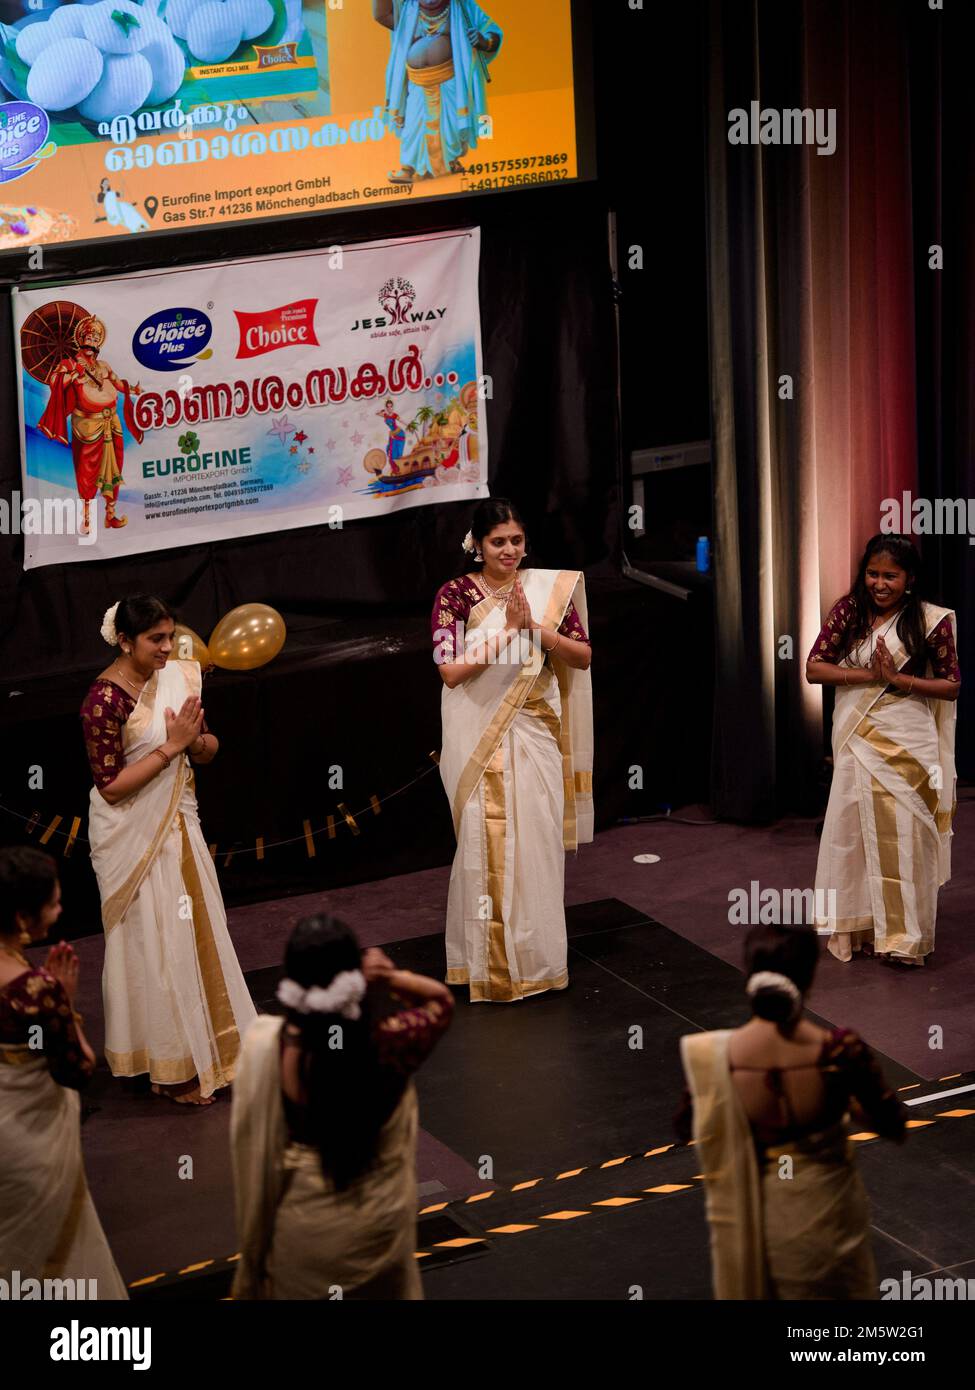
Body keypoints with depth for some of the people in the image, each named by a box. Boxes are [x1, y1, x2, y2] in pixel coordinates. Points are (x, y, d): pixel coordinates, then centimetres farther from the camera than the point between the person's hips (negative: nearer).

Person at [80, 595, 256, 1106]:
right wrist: (169, 747, -22)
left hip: (177, 827, 7)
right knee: (155, 944, 2)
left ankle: (204, 1048, 28)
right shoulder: (104, 699, -19)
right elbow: (110, 786, -20)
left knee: (195, 933, 14)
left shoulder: (176, 677, 1)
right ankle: (169, 1067, 14)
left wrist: (195, 739, -14)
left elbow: (208, 751, 9)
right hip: (133, 838, -7)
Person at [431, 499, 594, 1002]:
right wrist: (509, 631, -17)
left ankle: (537, 955, 18)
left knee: (537, 841, 5)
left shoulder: (549, 588, 4)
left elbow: (583, 656, 1)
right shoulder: (455, 595, -4)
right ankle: (491, 963, 11)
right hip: (481, 741, -2)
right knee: (486, 843, 0)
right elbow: (450, 670, -14)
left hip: (535, 735, 2)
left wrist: (537, 629, -14)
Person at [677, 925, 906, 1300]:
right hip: (824, 1212, -1)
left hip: (747, 1216, 2)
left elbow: (684, 1129, 1)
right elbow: (894, 1127, -8)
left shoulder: (713, 1055, -17)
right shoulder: (838, 1048, -23)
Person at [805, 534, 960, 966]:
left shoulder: (931, 621, -6)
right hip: (857, 743, 2)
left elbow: (952, 686, -3)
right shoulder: (848, 612, 0)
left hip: (908, 746, -2)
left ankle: (904, 935, 10)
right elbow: (814, 668, -3)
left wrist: (896, 677, -15)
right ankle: (860, 928, 17)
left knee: (904, 837, 1)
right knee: (855, 833, 6)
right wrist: (869, 675, -15)